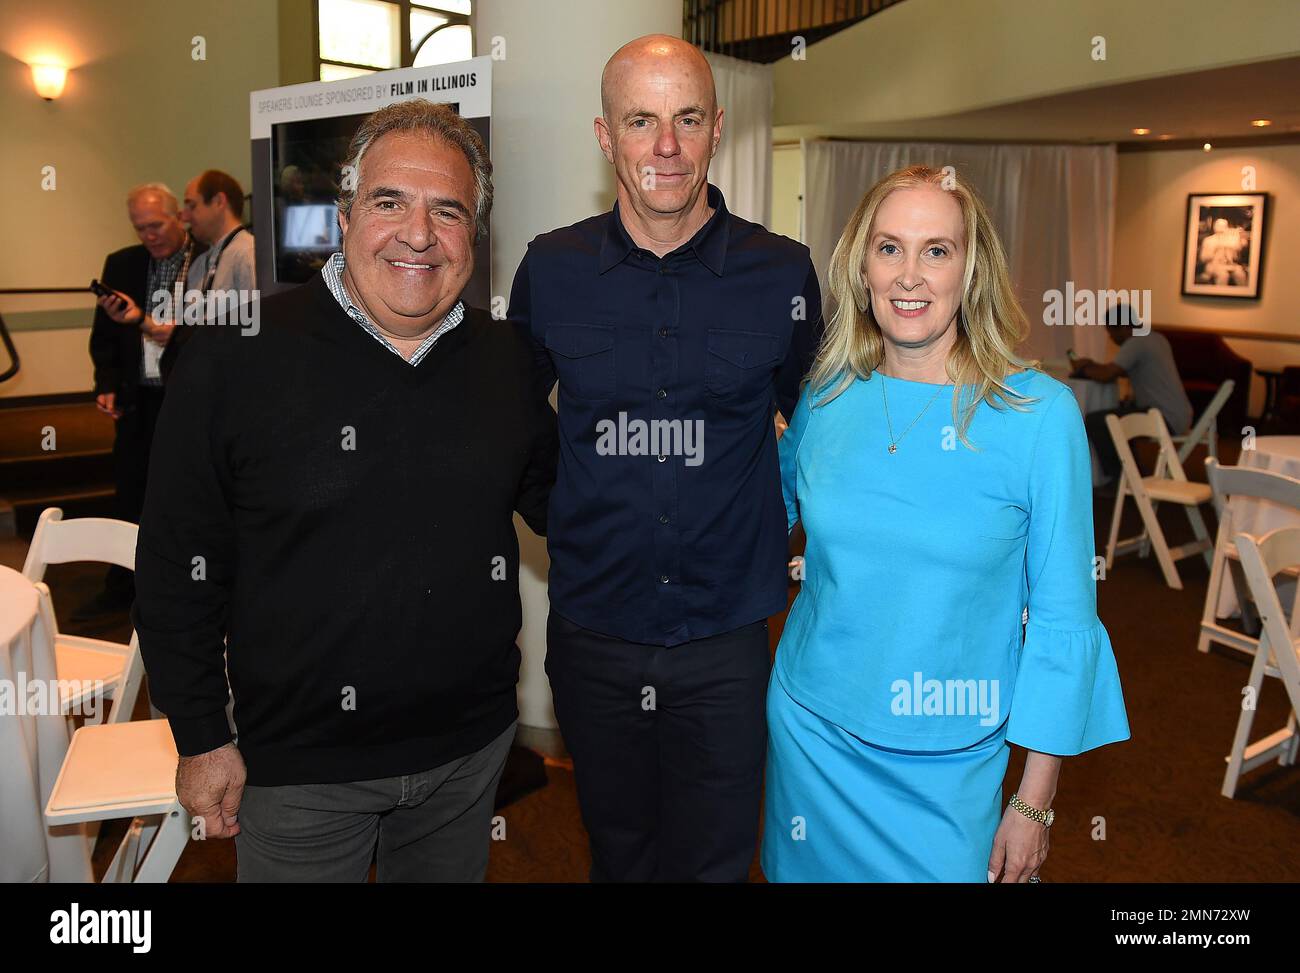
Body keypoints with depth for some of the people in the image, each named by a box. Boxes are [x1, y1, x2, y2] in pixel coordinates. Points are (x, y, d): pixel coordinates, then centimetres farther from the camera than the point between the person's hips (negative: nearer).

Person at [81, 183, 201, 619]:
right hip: (138, 400, 4)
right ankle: (120, 588, 27)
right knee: (129, 497, 12)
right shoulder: (120, 264, 8)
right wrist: (106, 385, 2)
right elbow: (104, 334, 13)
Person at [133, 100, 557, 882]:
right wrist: (202, 738, -5)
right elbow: (178, 565, -7)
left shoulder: (506, 360, -2)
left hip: (471, 749, 4)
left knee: (453, 873, 23)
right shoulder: (238, 356, -13)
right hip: (299, 761, -3)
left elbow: (555, 498, 10)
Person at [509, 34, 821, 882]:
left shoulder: (783, 274, -5)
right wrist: (561, 516, 7)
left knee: (714, 860, 15)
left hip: (726, 643, -1)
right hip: (593, 633, 1)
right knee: (618, 854, 21)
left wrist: (794, 536, 5)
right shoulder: (551, 269, -2)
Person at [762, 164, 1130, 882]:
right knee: (808, 873, 21)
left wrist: (1034, 800, -7)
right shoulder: (826, 396, -4)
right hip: (811, 732, 3)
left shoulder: (1040, 412, -14)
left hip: (946, 767, -3)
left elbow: (1061, 617, -9)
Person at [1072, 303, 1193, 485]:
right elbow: (1120, 369, 23)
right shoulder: (1156, 338, 15)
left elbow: (1106, 375, -21)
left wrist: (1082, 369, -2)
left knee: (1093, 421, -13)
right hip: (1180, 416, 10)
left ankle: (1114, 477, 1)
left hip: (1167, 420, -10)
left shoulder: (1135, 343, -15)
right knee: (1123, 409, 31)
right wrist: (1092, 364, 15)